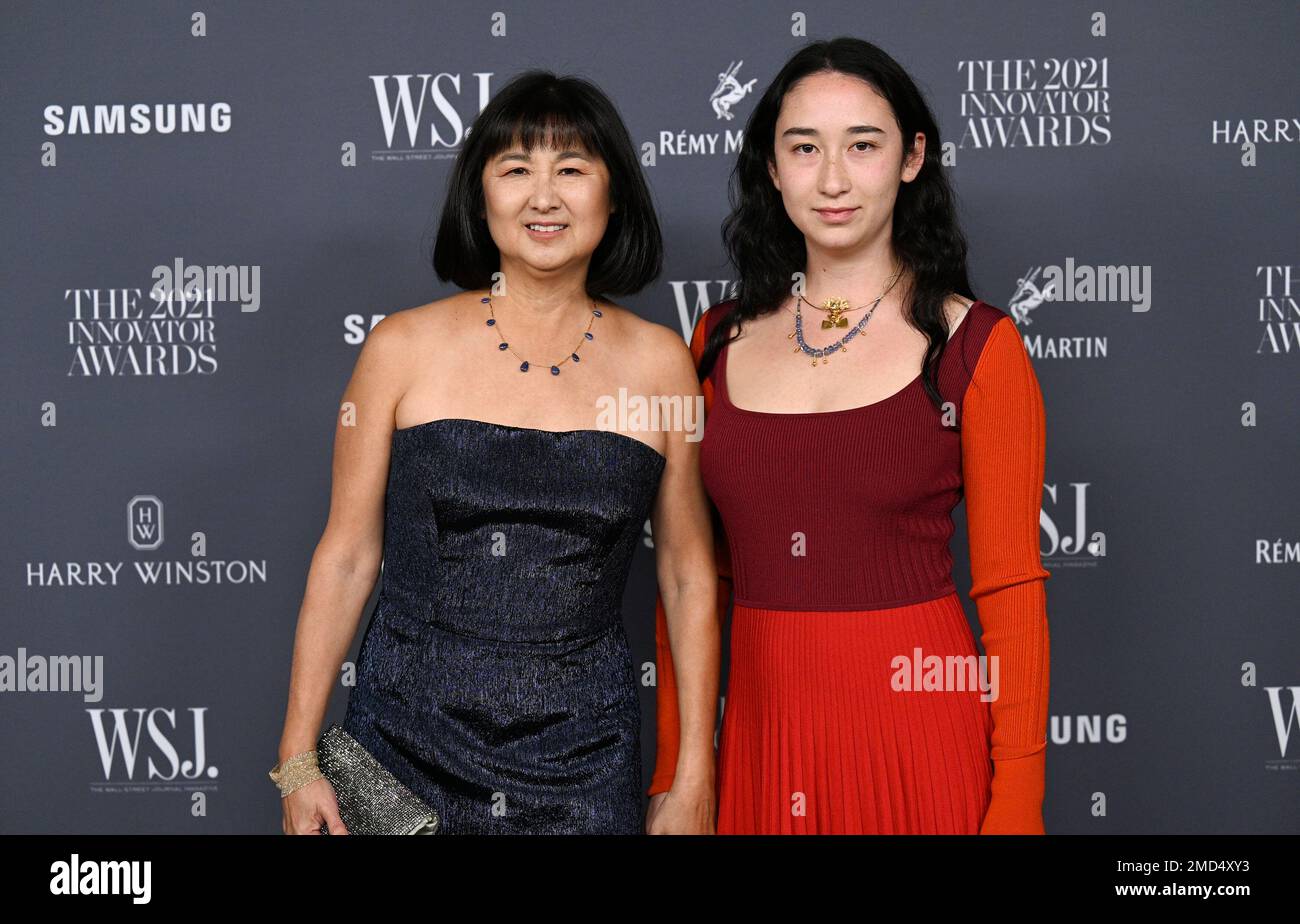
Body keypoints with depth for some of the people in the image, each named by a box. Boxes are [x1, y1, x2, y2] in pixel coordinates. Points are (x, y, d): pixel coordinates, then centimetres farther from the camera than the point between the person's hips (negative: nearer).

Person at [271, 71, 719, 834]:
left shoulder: (658, 363, 0)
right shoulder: (405, 348, -3)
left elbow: (691, 577, 4)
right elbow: (347, 556, 1)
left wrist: (695, 779, 3)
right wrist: (297, 760, 0)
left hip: (581, 763, 1)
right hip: (406, 737, -1)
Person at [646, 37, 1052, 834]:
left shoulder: (974, 345, -5)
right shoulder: (720, 341, 5)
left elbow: (1011, 590, -6)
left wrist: (1016, 807, -11)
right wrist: (670, 773, 6)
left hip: (917, 736, -3)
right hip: (761, 732, 3)